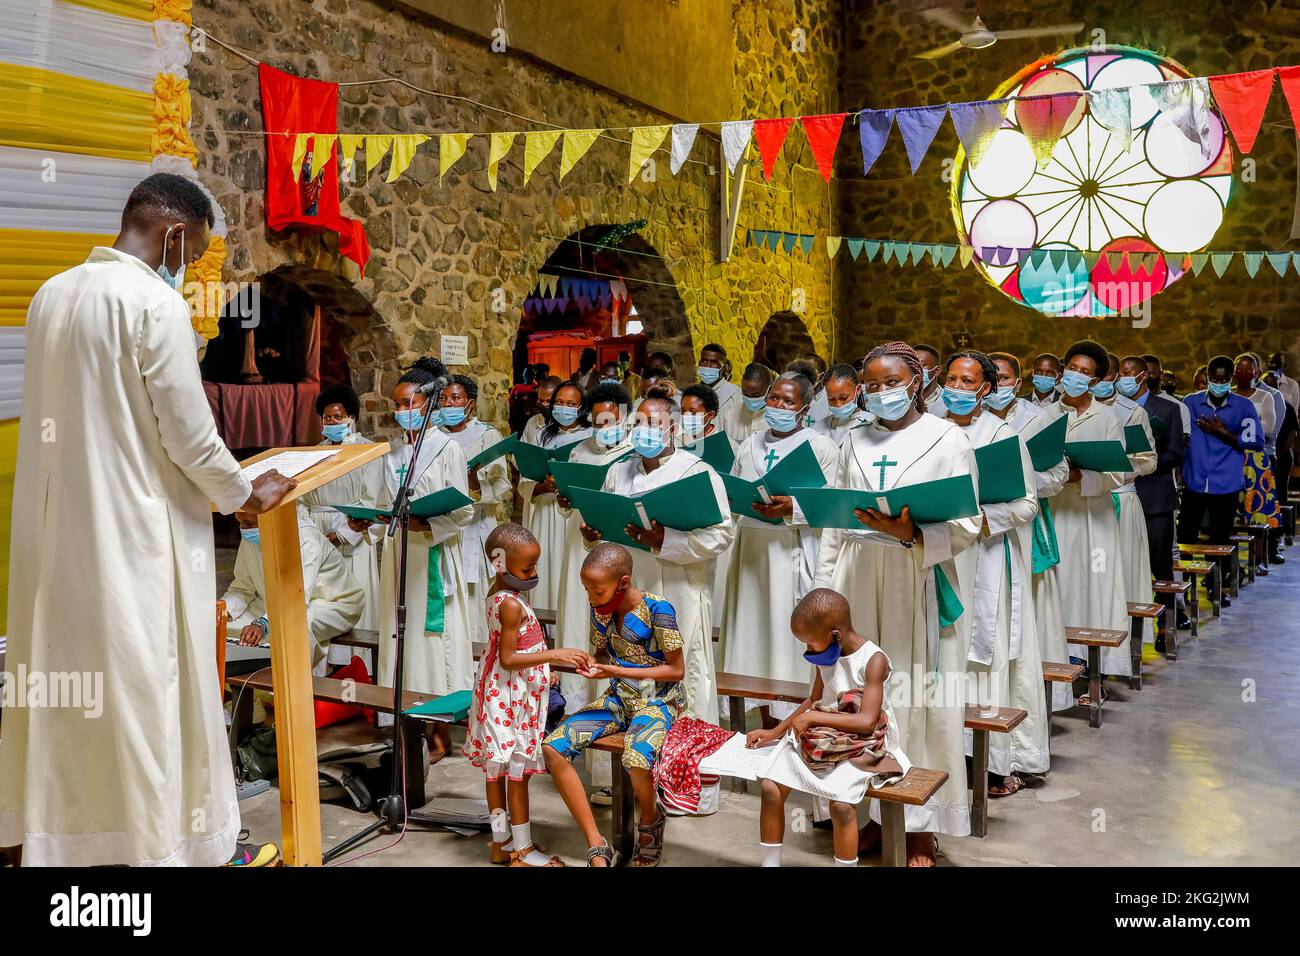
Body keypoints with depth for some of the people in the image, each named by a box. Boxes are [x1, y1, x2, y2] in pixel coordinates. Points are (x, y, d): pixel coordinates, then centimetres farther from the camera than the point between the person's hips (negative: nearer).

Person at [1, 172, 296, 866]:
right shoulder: (155, 302, -16)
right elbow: (189, 435, -15)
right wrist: (243, 494, 2)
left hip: (59, 534, 8)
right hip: (136, 536, -7)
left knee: (70, 678, 16)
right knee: (152, 690, 4)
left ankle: (62, 835, 29)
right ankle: (174, 842, 17)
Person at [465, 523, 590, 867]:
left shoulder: (495, 593, 6)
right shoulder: (512, 604, -23)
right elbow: (508, 658, -23)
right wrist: (555, 655, -24)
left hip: (501, 693, 10)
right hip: (513, 697, -10)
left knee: (497, 768, 15)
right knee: (518, 770, 0)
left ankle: (501, 842, 26)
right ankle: (523, 851, 9)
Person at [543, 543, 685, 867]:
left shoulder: (657, 610, -18)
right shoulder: (599, 610, 0)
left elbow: (677, 670, -13)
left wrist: (621, 672, -20)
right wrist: (593, 666, -9)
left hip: (658, 701, -6)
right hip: (618, 698, 6)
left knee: (636, 760, -38)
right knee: (552, 747, -16)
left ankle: (650, 823, 1)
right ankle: (598, 849, -10)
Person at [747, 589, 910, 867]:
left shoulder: (874, 661, -17)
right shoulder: (825, 657, 4)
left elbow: (866, 722, -23)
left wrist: (812, 718, -18)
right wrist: (774, 732, 13)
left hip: (862, 746, -6)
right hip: (820, 738, 6)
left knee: (841, 804, -29)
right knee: (771, 787, -10)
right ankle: (770, 864, 4)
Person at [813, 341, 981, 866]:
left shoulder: (948, 440, 0)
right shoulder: (856, 441, 14)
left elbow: (964, 526, -5)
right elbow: (833, 520, 14)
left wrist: (909, 533, -22)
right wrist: (825, 586, 7)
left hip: (921, 586, -4)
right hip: (860, 582, 4)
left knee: (919, 698, -2)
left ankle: (922, 827, 10)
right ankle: (872, 811, 19)